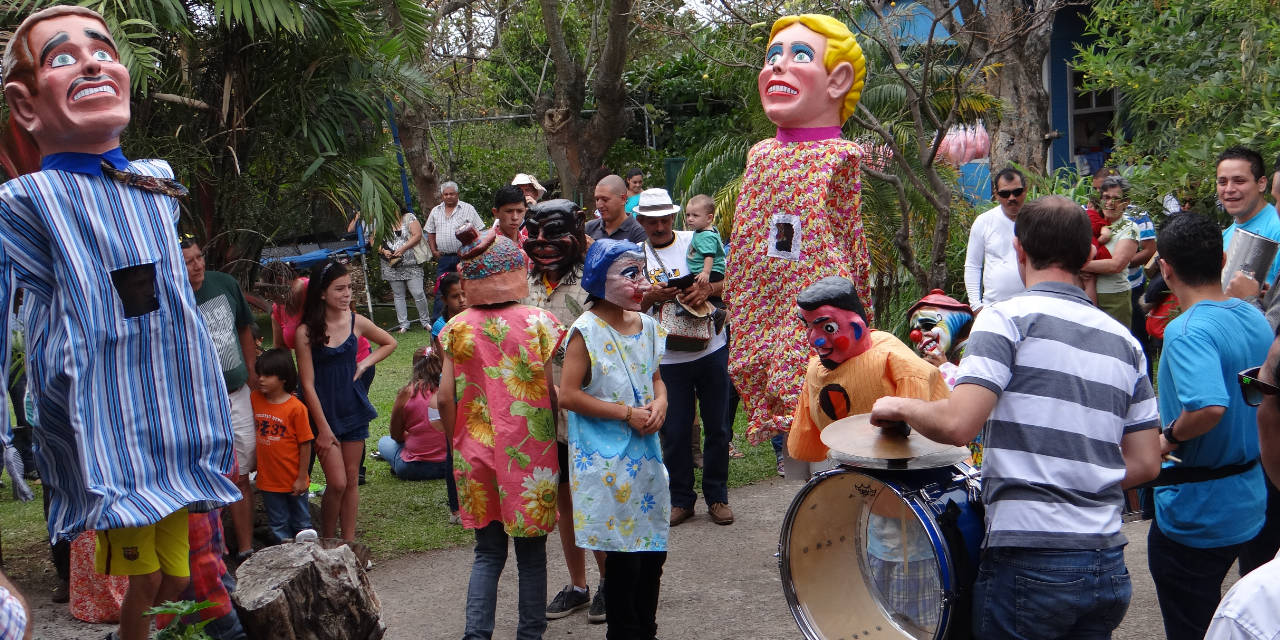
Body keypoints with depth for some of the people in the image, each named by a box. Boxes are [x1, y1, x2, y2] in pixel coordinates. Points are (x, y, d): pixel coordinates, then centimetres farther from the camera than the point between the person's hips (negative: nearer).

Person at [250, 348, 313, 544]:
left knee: (301, 521, 13)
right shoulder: (255, 399, -2)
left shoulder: (296, 407, -17)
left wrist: (302, 478, -12)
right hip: (268, 480, 4)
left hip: (293, 480, -4)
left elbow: (305, 444, -13)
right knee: (278, 525, 16)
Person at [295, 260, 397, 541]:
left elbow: (389, 343, 18)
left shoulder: (356, 322, -1)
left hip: (353, 409, 4)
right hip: (325, 412, -4)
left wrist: (364, 364, 3)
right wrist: (323, 429, -12)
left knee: (352, 479, 8)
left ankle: (348, 542, 19)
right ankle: (326, 541, 13)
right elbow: (308, 385, -11)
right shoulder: (306, 332, -13)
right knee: (337, 483, -7)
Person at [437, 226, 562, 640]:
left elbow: (445, 398, -4)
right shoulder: (537, 323, -10)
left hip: (477, 454, 2)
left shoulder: (457, 329, -4)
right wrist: (558, 436, 6)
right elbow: (556, 390, -9)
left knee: (488, 552, 14)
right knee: (531, 554, 11)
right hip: (529, 456, -2)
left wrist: (458, 443, 10)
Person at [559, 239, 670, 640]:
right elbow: (568, 395, -15)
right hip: (605, 460, -6)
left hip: (645, 452, 6)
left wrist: (660, 403, -3)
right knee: (623, 558, -2)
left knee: (653, 552, 11)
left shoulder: (647, 325, 8)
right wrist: (627, 413, -16)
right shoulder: (586, 331, -11)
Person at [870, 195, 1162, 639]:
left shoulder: (1009, 317, -7)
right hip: (1109, 567, 6)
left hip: (1030, 563, -6)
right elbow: (1145, 464, 12)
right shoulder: (1123, 340, 12)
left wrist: (900, 407, 0)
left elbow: (957, 425, -18)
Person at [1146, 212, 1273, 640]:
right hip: (1251, 506, 9)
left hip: (1194, 519, -8)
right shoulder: (1255, 319, 3)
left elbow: (1209, 407, -39)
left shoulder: (1187, 331, -25)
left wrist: (1169, 438, -21)